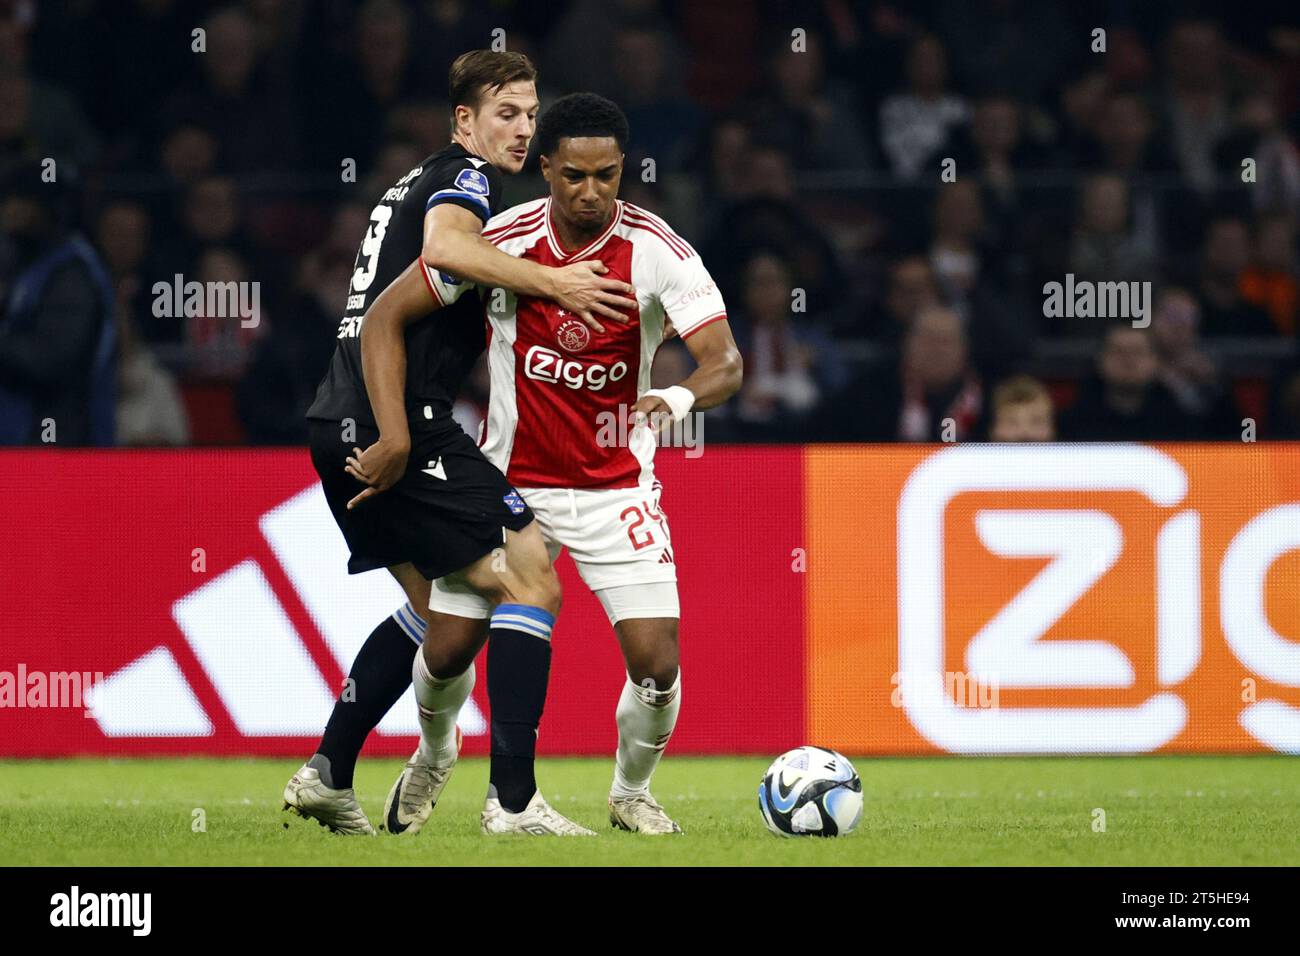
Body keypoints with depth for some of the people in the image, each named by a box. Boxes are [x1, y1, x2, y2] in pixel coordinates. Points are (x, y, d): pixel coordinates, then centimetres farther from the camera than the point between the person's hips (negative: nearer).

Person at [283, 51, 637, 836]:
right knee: (533, 584, -10)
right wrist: (553, 284, -23)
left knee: (437, 603, 23)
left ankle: (327, 776, 21)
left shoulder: (415, 183, 25)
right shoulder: (468, 177, -5)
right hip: (404, 424, -10)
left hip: (341, 424, 10)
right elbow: (444, 246, -28)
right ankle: (514, 797, -17)